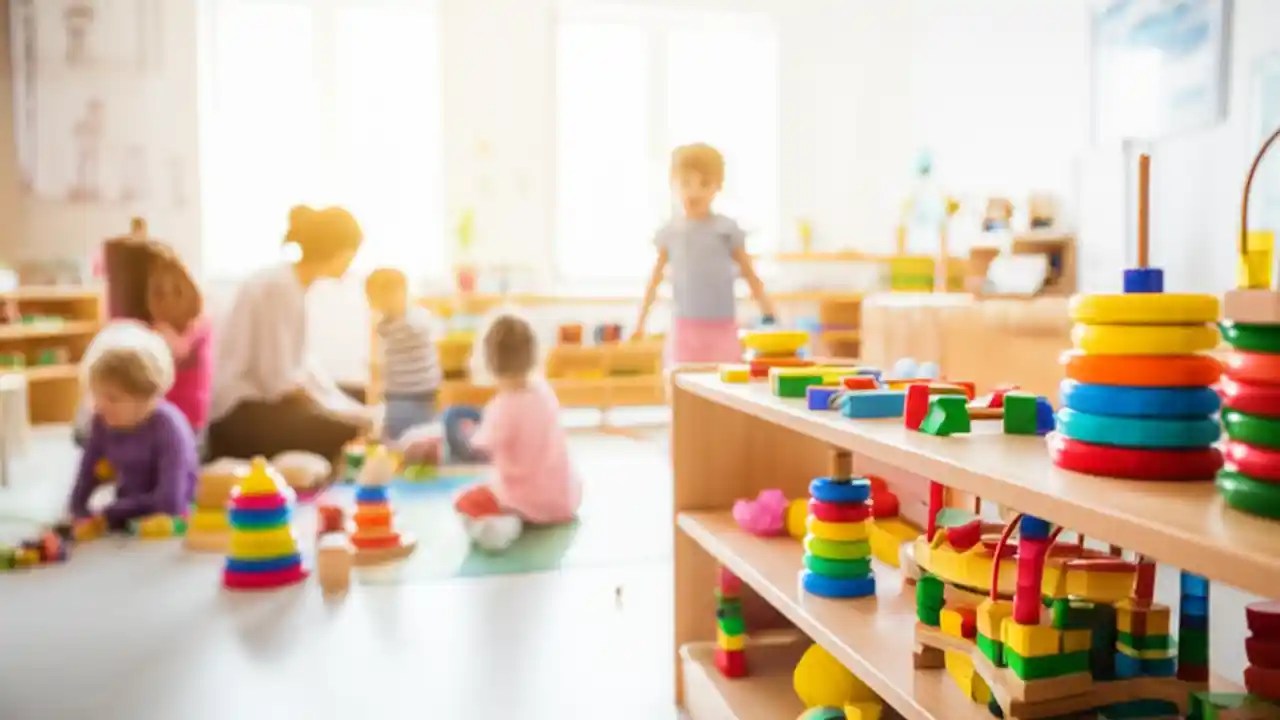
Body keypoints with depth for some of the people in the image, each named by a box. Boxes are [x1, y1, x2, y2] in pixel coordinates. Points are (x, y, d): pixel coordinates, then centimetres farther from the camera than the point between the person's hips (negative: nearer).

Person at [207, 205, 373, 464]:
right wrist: (351, 414, -15)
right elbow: (278, 379, -21)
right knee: (347, 434, -23)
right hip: (241, 413, -9)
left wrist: (352, 409, 4)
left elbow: (294, 364, 10)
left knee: (359, 422, 5)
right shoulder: (280, 286, -19)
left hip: (259, 400, 9)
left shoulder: (292, 283, 8)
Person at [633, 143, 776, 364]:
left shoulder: (727, 229, -2)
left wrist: (768, 313, 0)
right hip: (684, 329, 1)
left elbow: (749, 274, 4)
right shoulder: (669, 232, 2)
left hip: (722, 329, -1)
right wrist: (640, 322, 11)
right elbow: (655, 279, 10)